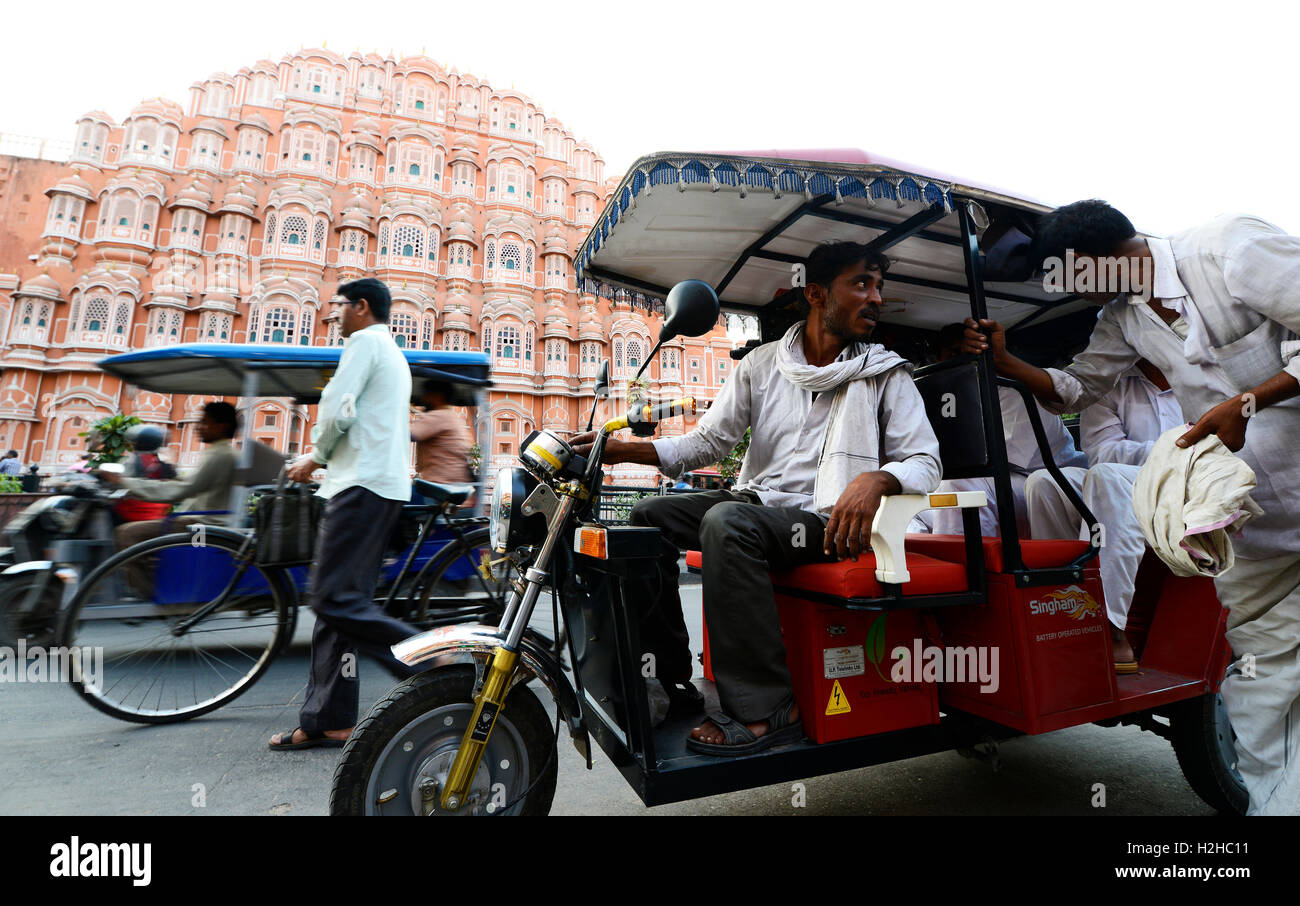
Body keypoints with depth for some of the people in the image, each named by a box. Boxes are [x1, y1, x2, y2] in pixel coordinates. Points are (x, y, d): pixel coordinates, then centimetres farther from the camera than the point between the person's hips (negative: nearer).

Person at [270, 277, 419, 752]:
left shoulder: (365, 341, -1)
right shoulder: (395, 355, 30)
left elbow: (338, 409, -13)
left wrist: (315, 456, 4)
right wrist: (322, 459, 23)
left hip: (363, 482, -10)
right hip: (389, 485, 10)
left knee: (335, 599, -14)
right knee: (336, 600, 8)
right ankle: (329, 721, 10)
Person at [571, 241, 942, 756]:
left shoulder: (886, 374, 3)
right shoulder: (762, 364, 10)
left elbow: (925, 461, -3)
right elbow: (708, 441, 6)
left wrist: (875, 479, -28)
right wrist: (624, 449, -9)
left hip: (825, 520, -5)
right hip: (756, 501, 5)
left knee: (728, 522, -33)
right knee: (650, 516, -10)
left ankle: (765, 709, -24)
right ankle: (670, 679, -2)